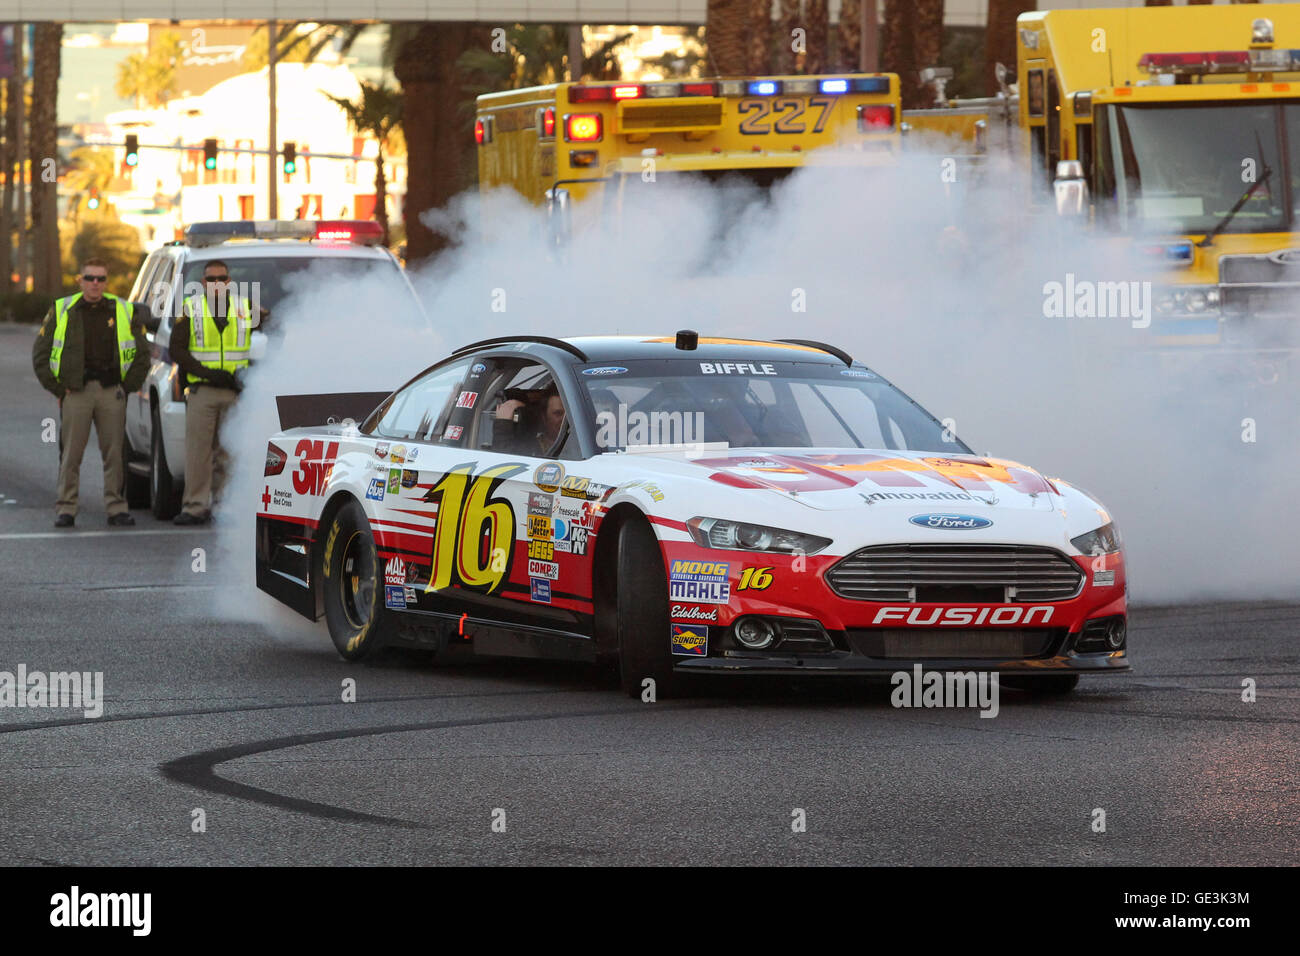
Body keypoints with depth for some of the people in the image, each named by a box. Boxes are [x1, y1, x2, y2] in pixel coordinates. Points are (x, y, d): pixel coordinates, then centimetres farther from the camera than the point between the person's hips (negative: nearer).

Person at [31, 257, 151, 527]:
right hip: (75, 391, -1)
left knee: (115, 453, 2)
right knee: (71, 454, -2)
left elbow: (142, 355, 13)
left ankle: (117, 508, 8)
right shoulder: (61, 311, 5)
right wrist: (57, 387, 0)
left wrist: (128, 386, 4)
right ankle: (65, 510, 3)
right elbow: (40, 354, 7)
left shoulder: (125, 312, 8)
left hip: (112, 393, 1)